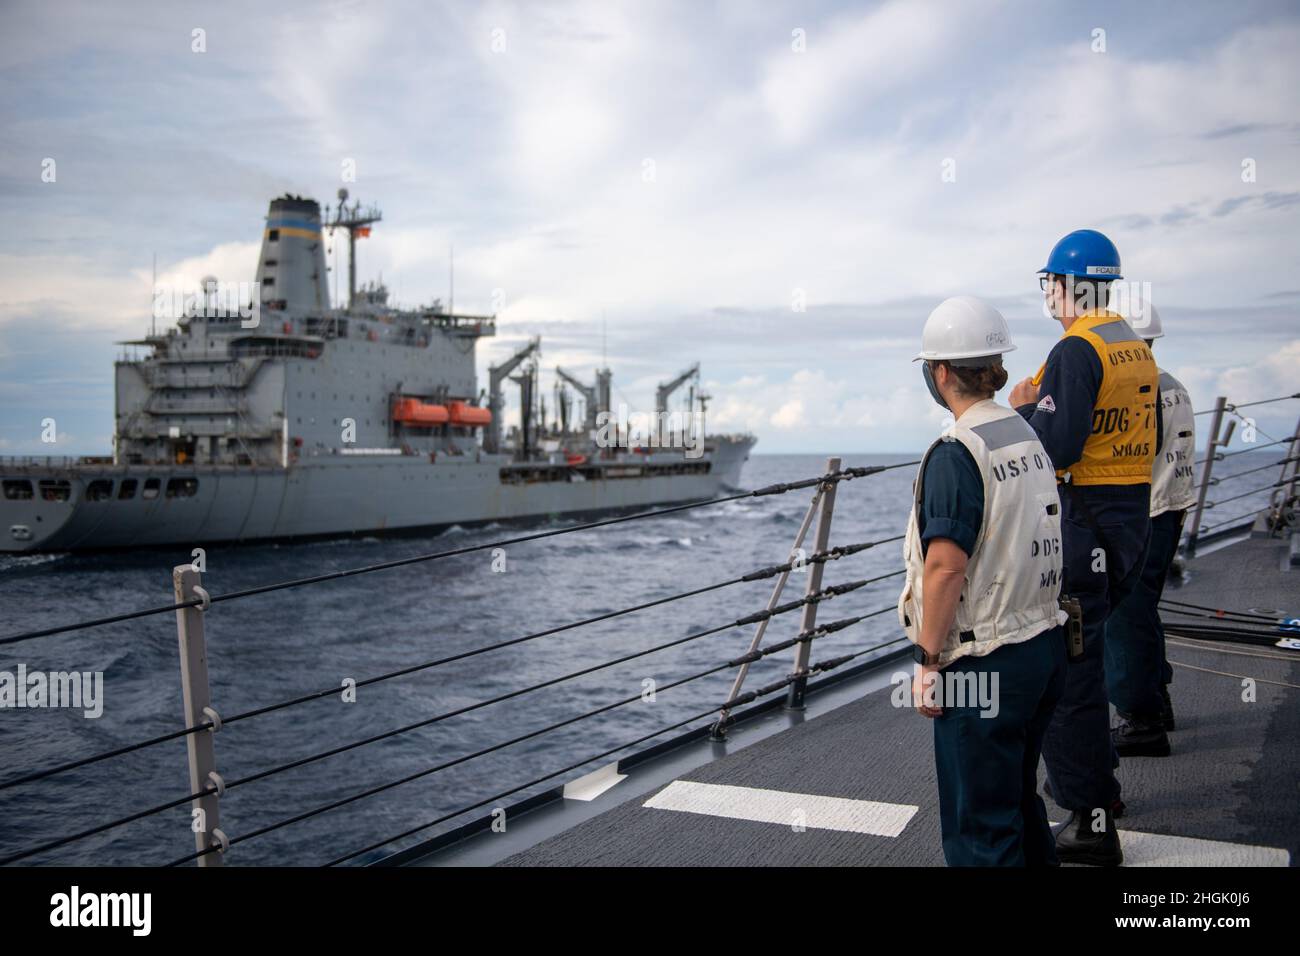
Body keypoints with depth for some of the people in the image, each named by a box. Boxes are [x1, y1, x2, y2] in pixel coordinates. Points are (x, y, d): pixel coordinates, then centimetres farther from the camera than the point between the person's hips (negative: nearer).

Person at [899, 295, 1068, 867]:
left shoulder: (956, 455, -18)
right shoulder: (1027, 438, 8)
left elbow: (946, 567, -22)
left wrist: (927, 661, -14)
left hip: (983, 667, -8)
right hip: (1045, 644, 8)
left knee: (979, 825, 4)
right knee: (1019, 801, 23)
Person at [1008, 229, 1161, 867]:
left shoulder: (1076, 351, -17)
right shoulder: (1137, 349, 11)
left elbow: (1056, 446, -25)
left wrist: (1024, 407, -7)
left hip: (1080, 519, -9)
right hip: (1132, 514, 9)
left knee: (1067, 664, -3)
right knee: (1082, 651, 23)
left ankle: (1090, 820, 0)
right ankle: (1095, 777, 36)